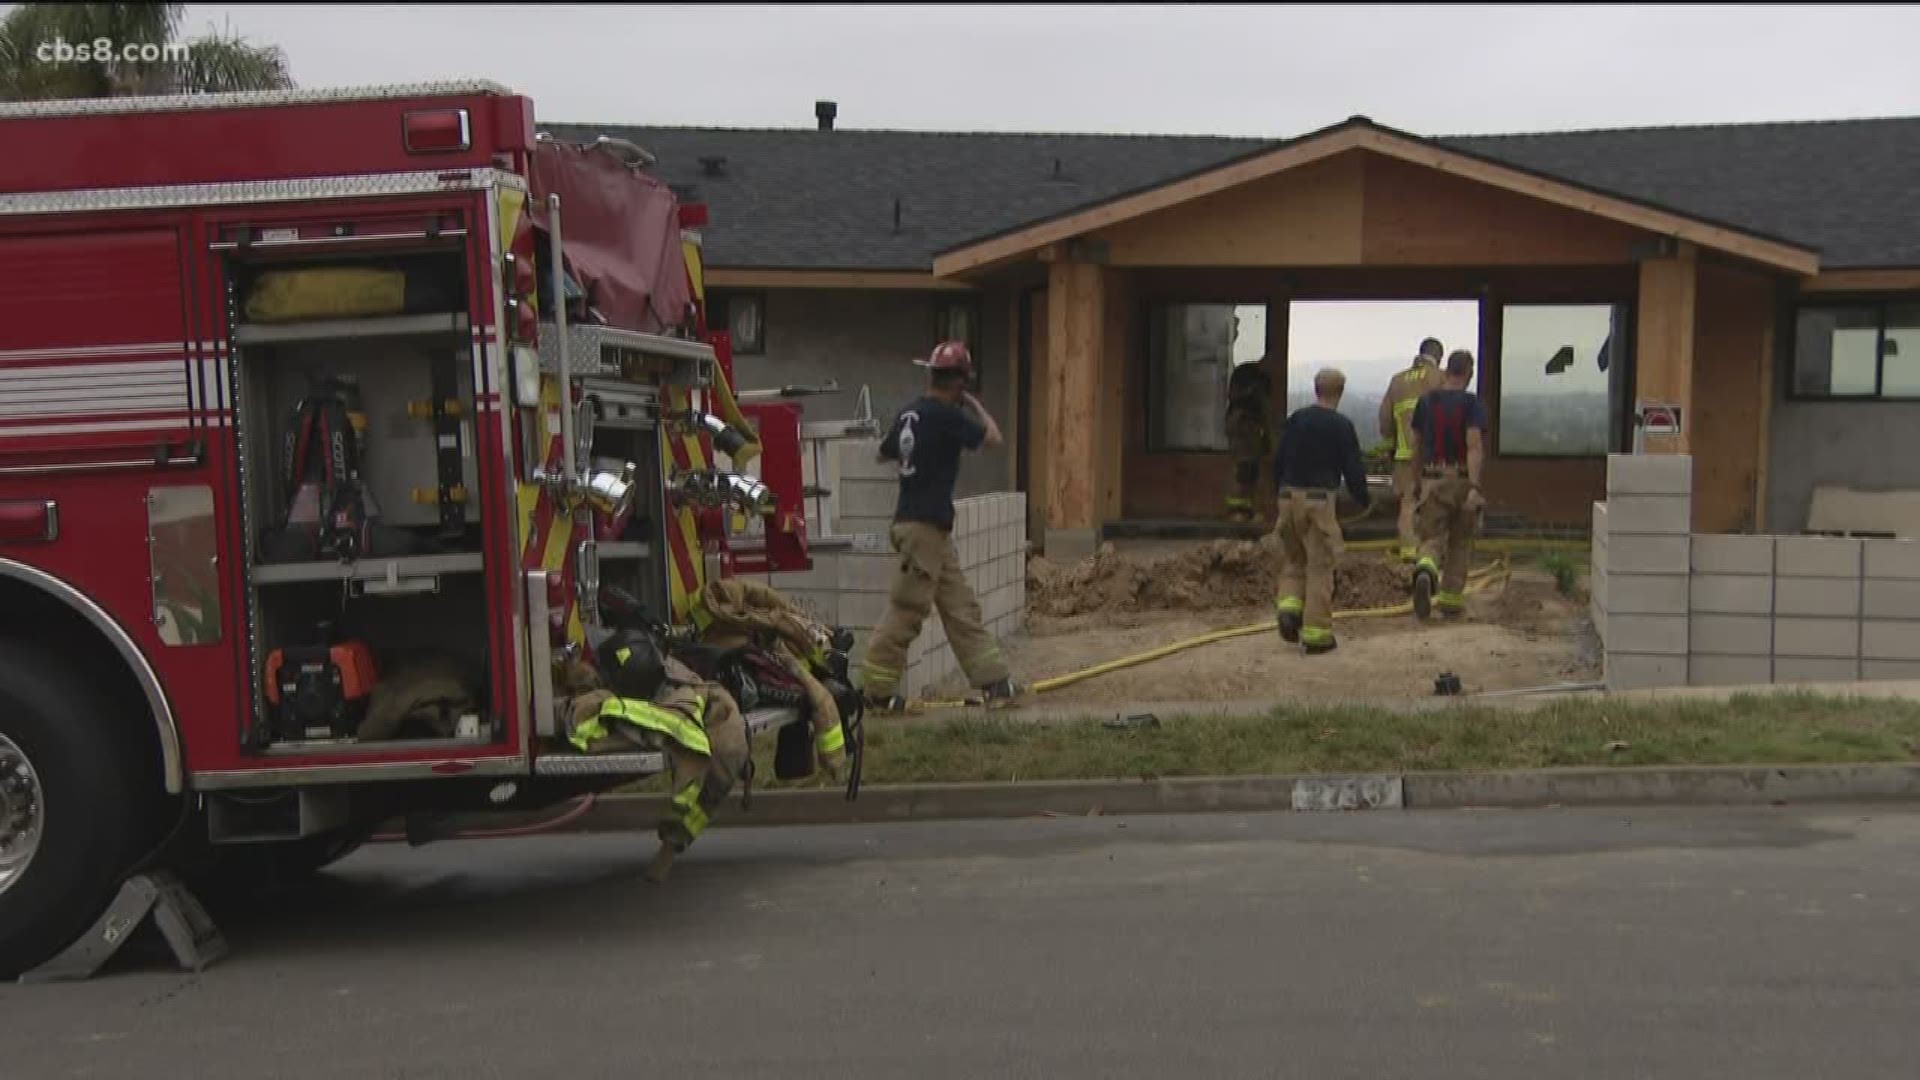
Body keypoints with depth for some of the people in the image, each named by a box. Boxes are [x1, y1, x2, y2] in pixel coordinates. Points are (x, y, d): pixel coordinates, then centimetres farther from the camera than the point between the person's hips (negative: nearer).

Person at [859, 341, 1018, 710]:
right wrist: (974, 404, 9)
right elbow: (994, 439, -4)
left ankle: (992, 679, 12)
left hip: (934, 528, 9)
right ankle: (876, 687, 1)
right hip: (924, 527, -9)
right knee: (906, 610, -4)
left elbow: (883, 453, 25)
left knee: (961, 608, 9)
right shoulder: (945, 415, -14)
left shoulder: (909, 414, 10)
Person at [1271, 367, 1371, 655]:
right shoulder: (1342, 426, -5)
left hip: (1289, 495, 4)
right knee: (1319, 566, 1)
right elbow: (1353, 469, -4)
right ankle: (1316, 632, 2)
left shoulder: (1295, 419, 6)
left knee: (1293, 560, 18)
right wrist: (1363, 500, 13)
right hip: (1320, 499, -4)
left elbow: (1278, 461, 10)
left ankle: (1288, 606, -4)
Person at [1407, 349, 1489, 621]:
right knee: (1460, 540, 17)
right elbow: (1474, 446, -20)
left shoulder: (1426, 401, 4)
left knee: (1432, 541, -1)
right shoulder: (1472, 404, -9)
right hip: (1462, 481, -2)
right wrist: (1475, 488, -25)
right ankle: (1451, 598, 22)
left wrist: (1419, 478, 25)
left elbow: (1417, 444, 12)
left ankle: (1425, 574, -34)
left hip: (1433, 481, 2)